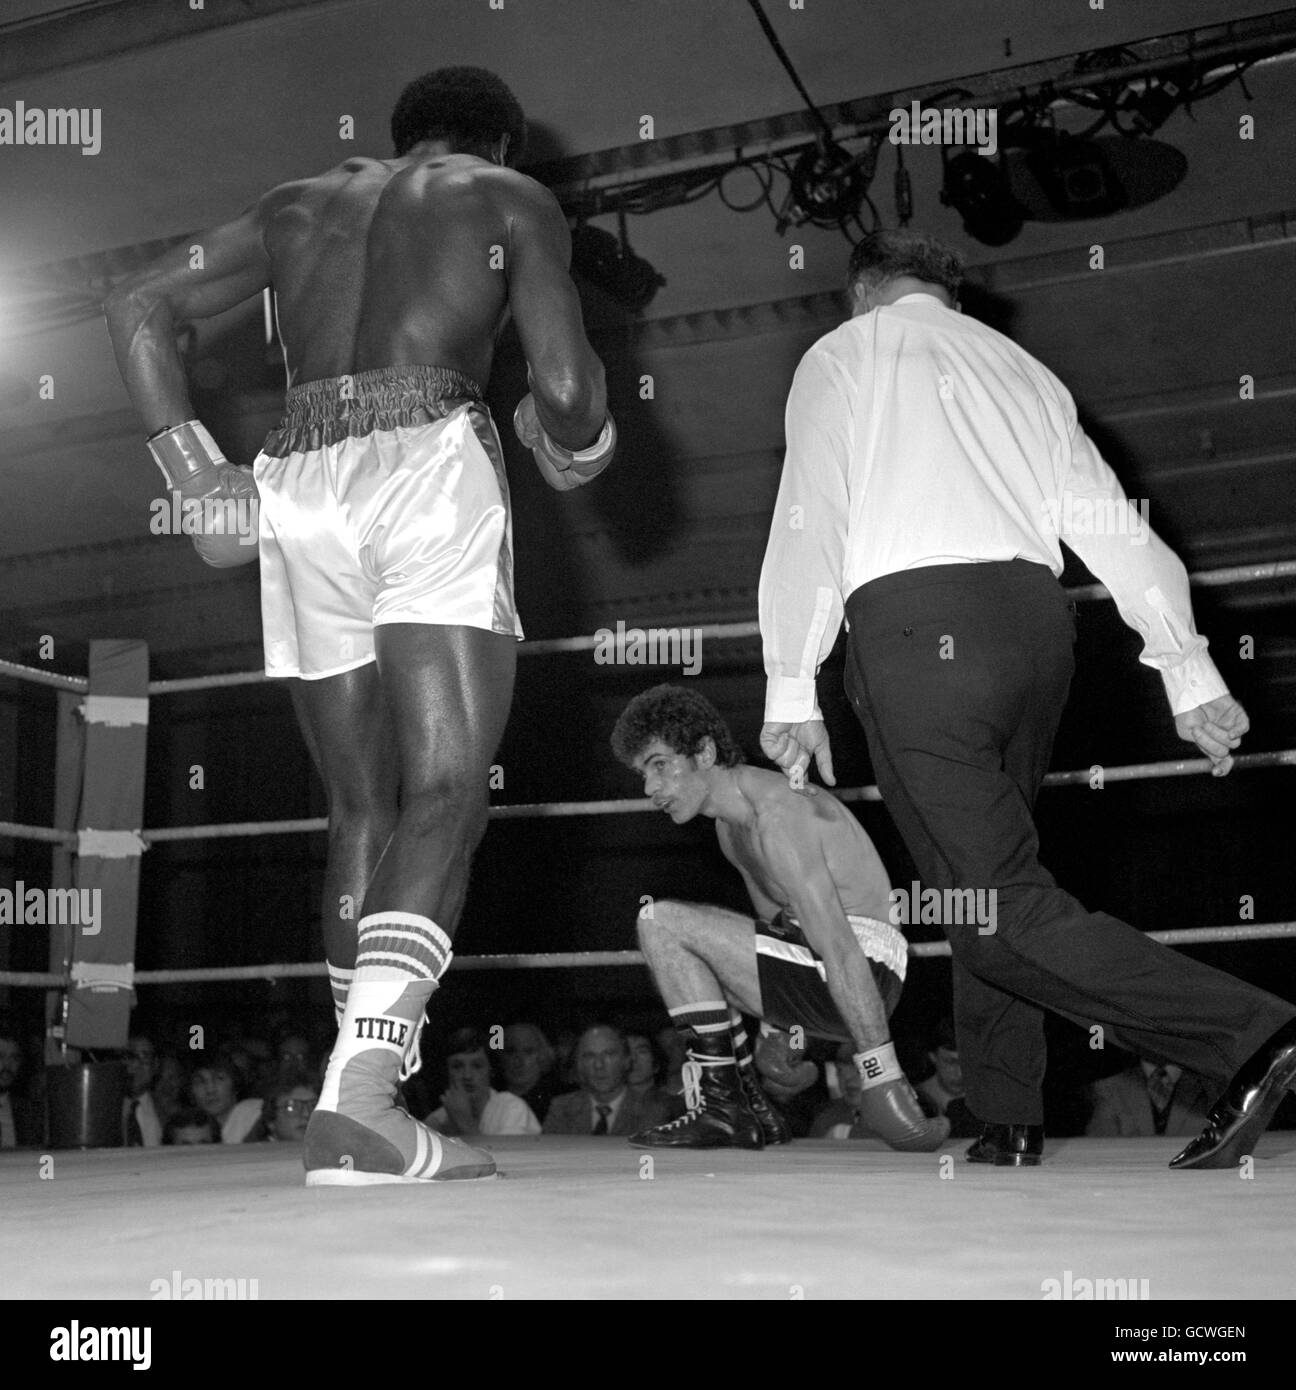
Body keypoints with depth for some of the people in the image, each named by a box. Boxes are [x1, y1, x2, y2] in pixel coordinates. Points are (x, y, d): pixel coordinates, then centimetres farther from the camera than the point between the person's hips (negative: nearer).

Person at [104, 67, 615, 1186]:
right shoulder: (511, 198, 17)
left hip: (297, 485, 5)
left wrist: (198, 482, 18)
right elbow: (565, 382, 2)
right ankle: (359, 1092, -27)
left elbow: (140, 305, 22)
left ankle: (364, 1098, 3)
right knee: (449, 794, -10)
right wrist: (573, 444, 24)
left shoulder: (301, 202, 29)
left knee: (364, 810, 8)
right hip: (430, 459, -4)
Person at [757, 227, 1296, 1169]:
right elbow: (1113, 523, 16)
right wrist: (1189, 669, 11)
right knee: (986, 871, 17)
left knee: (998, 906, -10)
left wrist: (791, 690, -2)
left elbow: (810, 520, 0)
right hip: (1037, 617, 6)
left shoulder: (841, 356, 13)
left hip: (917, 622, -6)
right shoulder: (1022, 367, 25)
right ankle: (1007, 1129, 18)